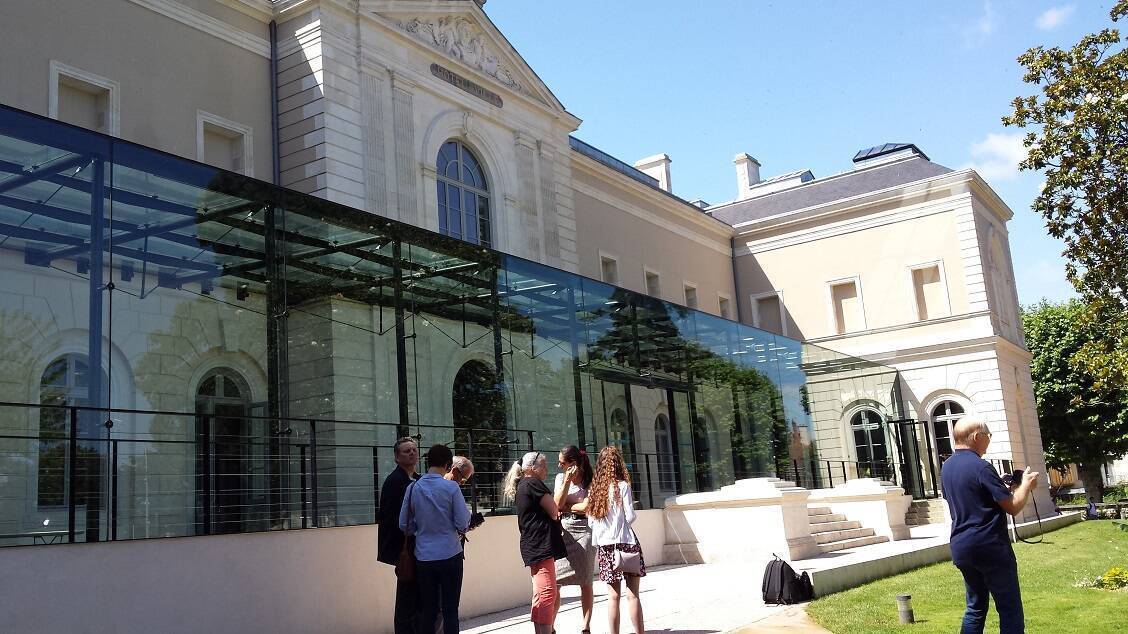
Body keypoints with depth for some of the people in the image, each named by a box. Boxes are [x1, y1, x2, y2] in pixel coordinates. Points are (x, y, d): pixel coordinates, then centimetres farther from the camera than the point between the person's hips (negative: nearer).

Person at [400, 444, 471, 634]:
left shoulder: (413, 488, -1)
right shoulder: (451, 488, -11)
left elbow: (405, 525, 4)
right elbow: (463, 524, -10)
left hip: (423, 556, 3)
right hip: (449, 555, -3)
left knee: (427, 610, 11)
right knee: (450, 610, 4)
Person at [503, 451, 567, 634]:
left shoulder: (521, 486, 21)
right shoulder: (533, 483, -9)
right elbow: (553, 511, -9)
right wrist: (555, 513, 11)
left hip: (532, 546, 10)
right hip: (542, 544, -10)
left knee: (541, 594, 13)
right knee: (547, 593, -14)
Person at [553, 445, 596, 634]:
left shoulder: (590, 480, -1)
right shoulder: (560, 478, 10)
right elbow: (558, 504, -1)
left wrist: (566, 508, -5)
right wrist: (567, 480, -8)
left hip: (583, 531, -3)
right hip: (563, 531, 3)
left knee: (585, 581, 0)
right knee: (553, 580, -4)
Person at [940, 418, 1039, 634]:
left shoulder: (947, 467, 9)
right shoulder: (980, 467, -16)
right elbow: (1013, 507, -13)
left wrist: (1005, 487, 22)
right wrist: (1026, 484, 4)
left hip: (961, 547, 8)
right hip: (990, 547, -8)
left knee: (976, 607, 15)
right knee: (1010, 610, 2)